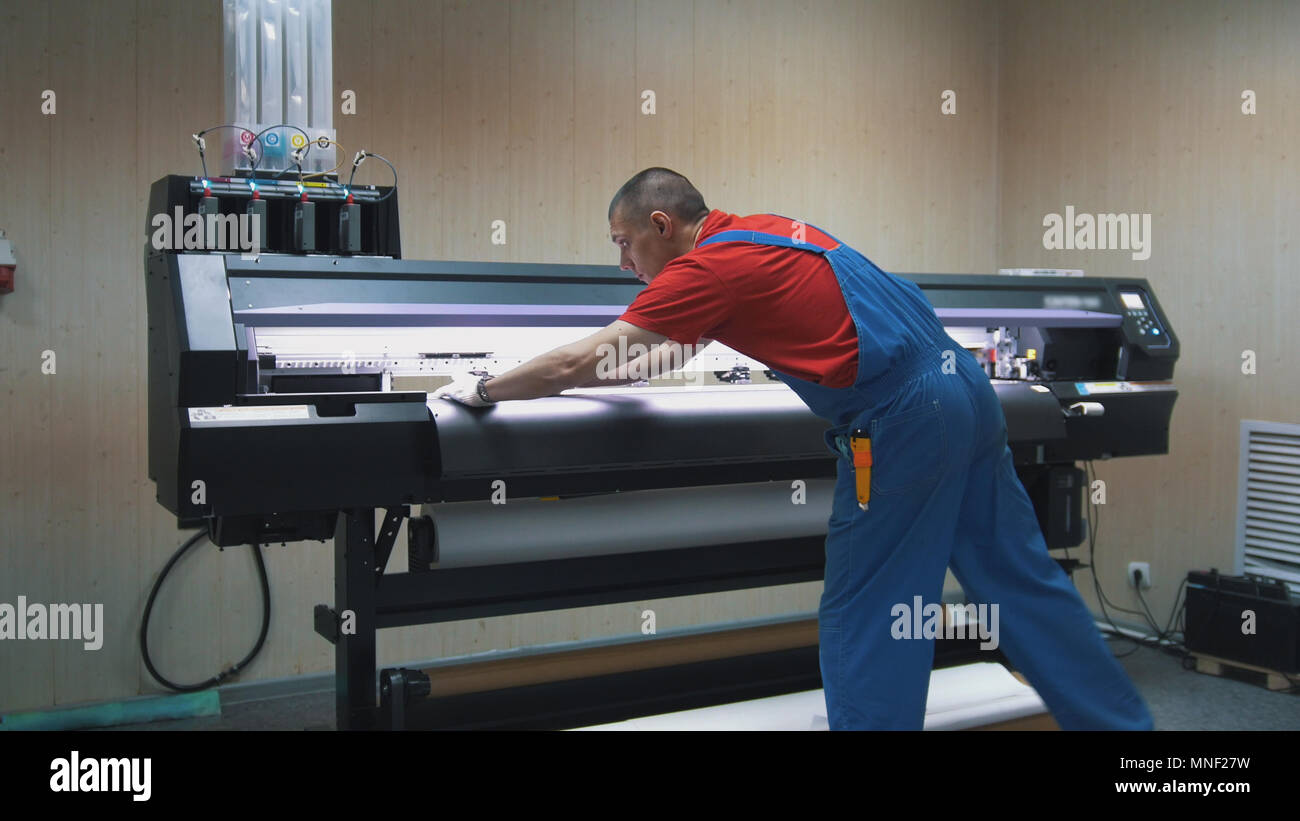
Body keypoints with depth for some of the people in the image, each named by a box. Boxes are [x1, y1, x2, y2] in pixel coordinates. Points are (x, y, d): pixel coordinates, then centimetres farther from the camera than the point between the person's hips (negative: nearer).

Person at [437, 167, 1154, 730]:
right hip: (963, 384, 9)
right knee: (1021, 578, 17)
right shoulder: (759, 230, 17)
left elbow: (578, 361, -10)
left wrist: (483, 389, 3)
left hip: (904, 423, -9)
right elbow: (678, 346, 31)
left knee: (862, 620, 2)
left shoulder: (708, 266, -9)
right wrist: (617, 368, 33)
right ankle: (1117, 720, 27)